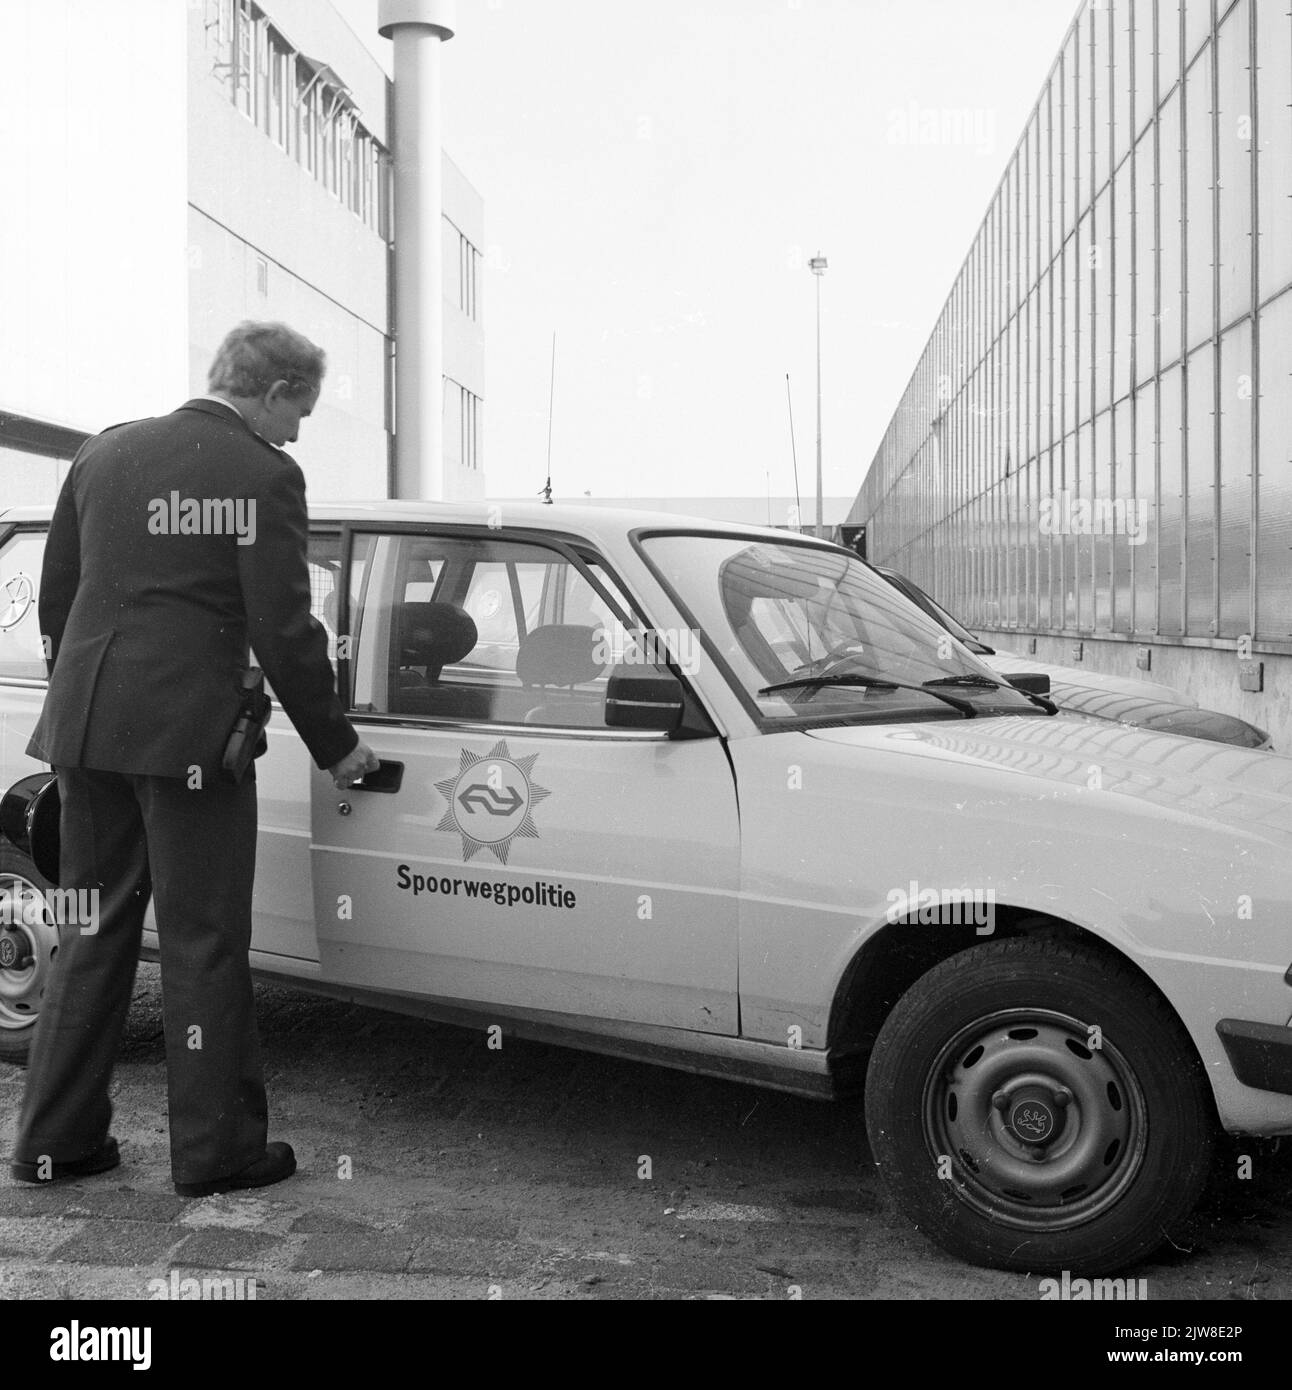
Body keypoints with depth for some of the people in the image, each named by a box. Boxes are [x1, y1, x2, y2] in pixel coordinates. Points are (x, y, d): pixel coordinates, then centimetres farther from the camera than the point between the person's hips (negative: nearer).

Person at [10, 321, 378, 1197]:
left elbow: (54, 598, 15)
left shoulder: (105, 453, 11)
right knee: (203, 945, 4)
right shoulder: (263, 476, -7)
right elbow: (283, 630, -9)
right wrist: (335, 745, 1)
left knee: (93, 933, 16)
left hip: (84, 729, 6)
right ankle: (217, 1149, 13)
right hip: (187, 731, -6)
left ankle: (57, 1141, 22)